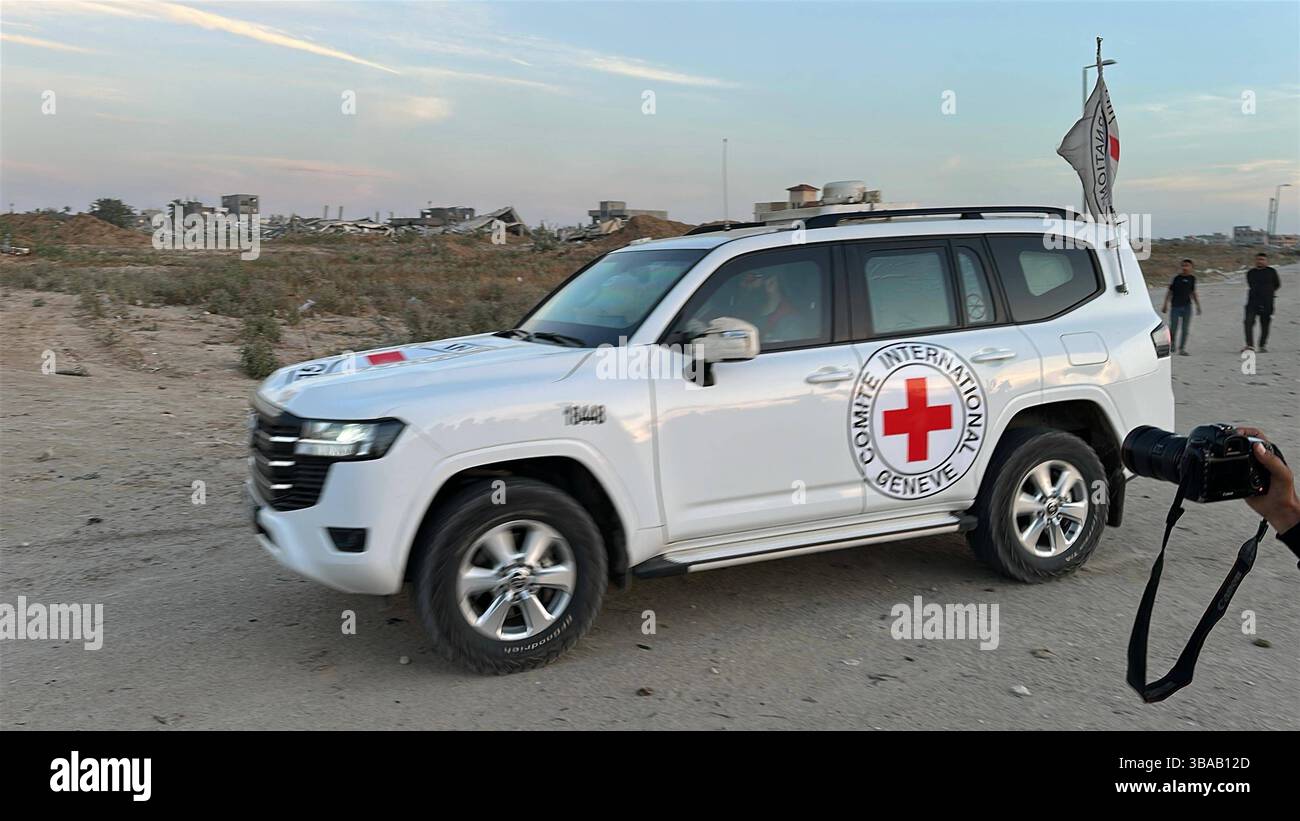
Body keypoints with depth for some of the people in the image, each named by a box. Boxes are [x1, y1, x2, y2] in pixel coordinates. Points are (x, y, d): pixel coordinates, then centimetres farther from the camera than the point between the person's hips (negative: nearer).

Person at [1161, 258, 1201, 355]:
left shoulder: (1192, 278, 6)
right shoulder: (1177, 278, -2)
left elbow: (1193, 293, 15)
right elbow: (1169, 292, 2)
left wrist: (1198, 306, 12)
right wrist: (1166, 305, -2)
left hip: (1187, 306, 2)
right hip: (1176, 306, -2)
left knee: (1185, 329, 0)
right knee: (1173, 328, 1)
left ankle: (1182, 348, 7)